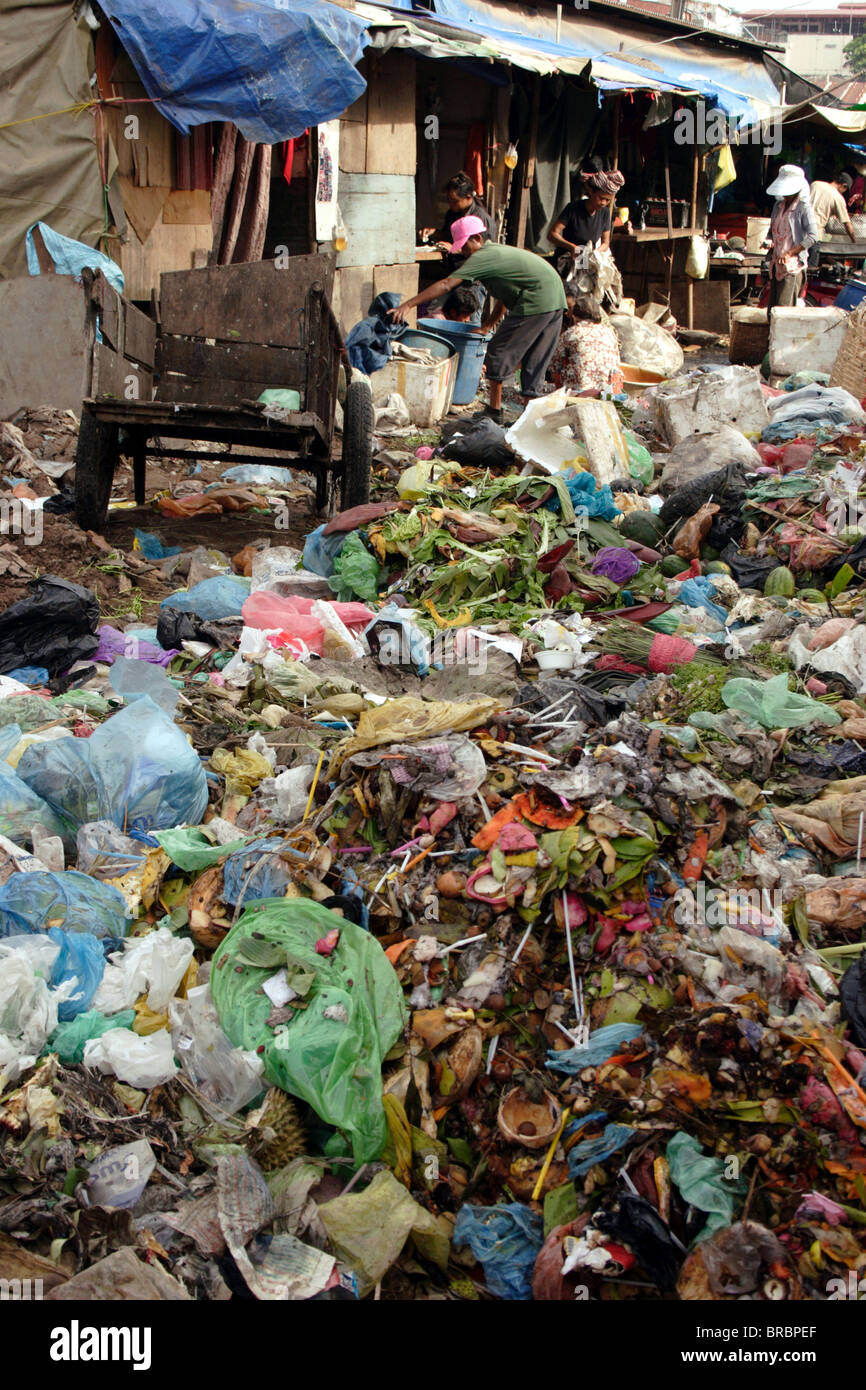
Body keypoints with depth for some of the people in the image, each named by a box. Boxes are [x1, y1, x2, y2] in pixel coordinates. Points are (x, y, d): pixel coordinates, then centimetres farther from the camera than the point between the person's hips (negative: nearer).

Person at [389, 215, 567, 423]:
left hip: (535, 302, -9)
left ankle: (494, 410, 8)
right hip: (557, 299, 9)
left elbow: (446, 285, -12)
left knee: (498, 351, 2)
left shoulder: (483, 256, -6)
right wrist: (486, 327, 26)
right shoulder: (500, 252, 23)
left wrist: (408, 305, -12)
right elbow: (503, 300, 29)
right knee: (534, 364, 13)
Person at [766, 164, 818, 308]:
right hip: (777, 262, 7)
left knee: (784, 308, -13)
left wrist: (790, 253, -19)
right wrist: (770, 241, 0)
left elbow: (812, 236, -16)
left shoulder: (804, 208, -8)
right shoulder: (779, 206, 13)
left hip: (793, 264, -7)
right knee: (772, 308, 8)